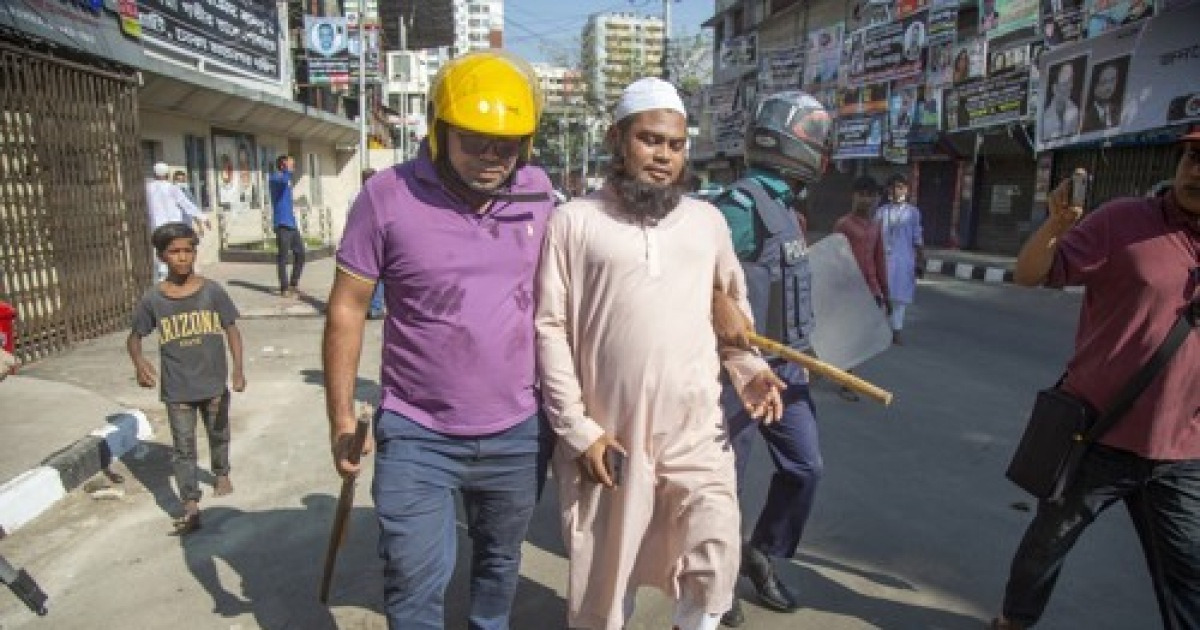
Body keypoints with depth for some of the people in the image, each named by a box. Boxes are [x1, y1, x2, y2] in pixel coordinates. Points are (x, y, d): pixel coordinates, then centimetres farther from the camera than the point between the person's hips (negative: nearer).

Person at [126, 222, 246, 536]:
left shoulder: (212, 291, -9)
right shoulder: (153, 299, -7)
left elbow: (231, 330, -4)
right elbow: (134, 337, 3)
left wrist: (238, 369, -15)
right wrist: (139, 362, -18)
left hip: (214, 383, 1)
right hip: (177, 389, -1)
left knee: (218, 435, 21)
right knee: (183, 448, 2)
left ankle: (221, 473, 47)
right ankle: (191, 508, 6)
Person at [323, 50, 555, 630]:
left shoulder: (537, 190, -3)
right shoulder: (388, 196, -13)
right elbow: (347, 309, -6)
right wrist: (341, 418, -4)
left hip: (519, 431, 4)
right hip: (417, 436, -3)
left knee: (501, 561, 23)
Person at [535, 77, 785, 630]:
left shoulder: (708, 220, 8)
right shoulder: (573, 221, -2)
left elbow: (733, 302, 21)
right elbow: (549, 329, -4)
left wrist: (750, 368, 4)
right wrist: (577, 428, -8)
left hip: (697, 435, 2)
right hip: (606, 437, -2)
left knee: (715, 564, 1)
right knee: (602, 577, 14)